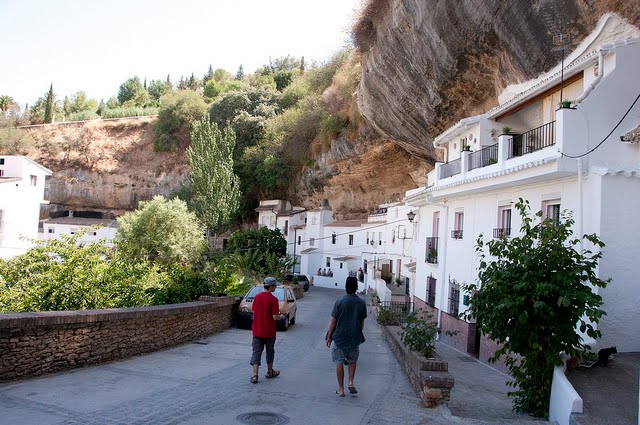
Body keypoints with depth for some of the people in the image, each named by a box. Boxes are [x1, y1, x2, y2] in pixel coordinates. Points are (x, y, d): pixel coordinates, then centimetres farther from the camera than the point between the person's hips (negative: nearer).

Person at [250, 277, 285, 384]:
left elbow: (254, 312, 8)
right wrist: (281, 316, 3)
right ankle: (270, 372, 30)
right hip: (269, 331, -3)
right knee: (270, 351, 15)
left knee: (256, 352, 5)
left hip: (257, 330, 3)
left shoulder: (257, 297, -1)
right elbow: (275, 317, -17)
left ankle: (255, 375, -2)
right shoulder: (273, 299, -17)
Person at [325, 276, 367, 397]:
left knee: (339, 363, 8)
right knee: (353, 361, 22)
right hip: (355, 338, 2)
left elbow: (333, 321, -7)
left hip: (340, 337, -2)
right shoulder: (362, 303, -3)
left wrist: (329, 337, 2)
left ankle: (341, 389, 14)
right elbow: (362, 322, 4)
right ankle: (351, 382, 8)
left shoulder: (340, 302, -11)